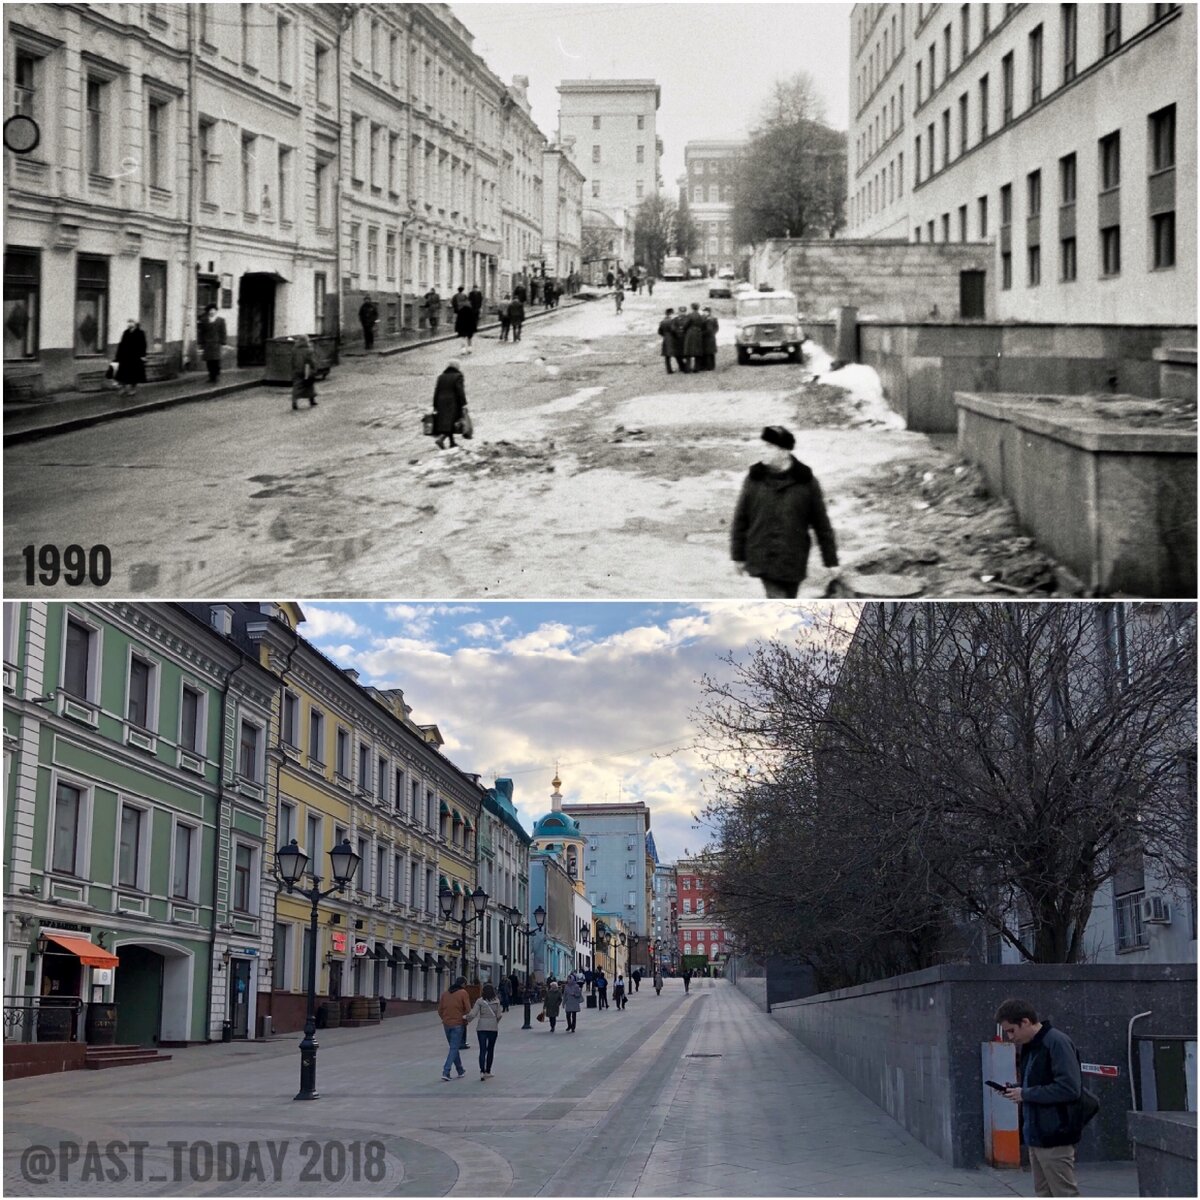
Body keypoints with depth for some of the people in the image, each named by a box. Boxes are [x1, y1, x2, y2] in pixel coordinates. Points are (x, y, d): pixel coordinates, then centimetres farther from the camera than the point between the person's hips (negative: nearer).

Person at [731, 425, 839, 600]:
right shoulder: (755, 479, -1)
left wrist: (831, 561, 2)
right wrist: (738, 556, 8)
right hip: (764, 559, -1)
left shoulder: (806, 481, -3)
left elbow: (822, 524, 2)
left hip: (794, 560, 1)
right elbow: (740, 519, 7)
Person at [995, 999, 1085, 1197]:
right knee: (1044, 1196, 12)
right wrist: (1016, 1091, 4)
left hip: (1055, 1137, -10)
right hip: (1036, 1136, 10)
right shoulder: (1027, 1047, 14)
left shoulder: (1057, 1042, -15)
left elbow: (1069, 1088, -22)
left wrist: (1026, 1094, -17)